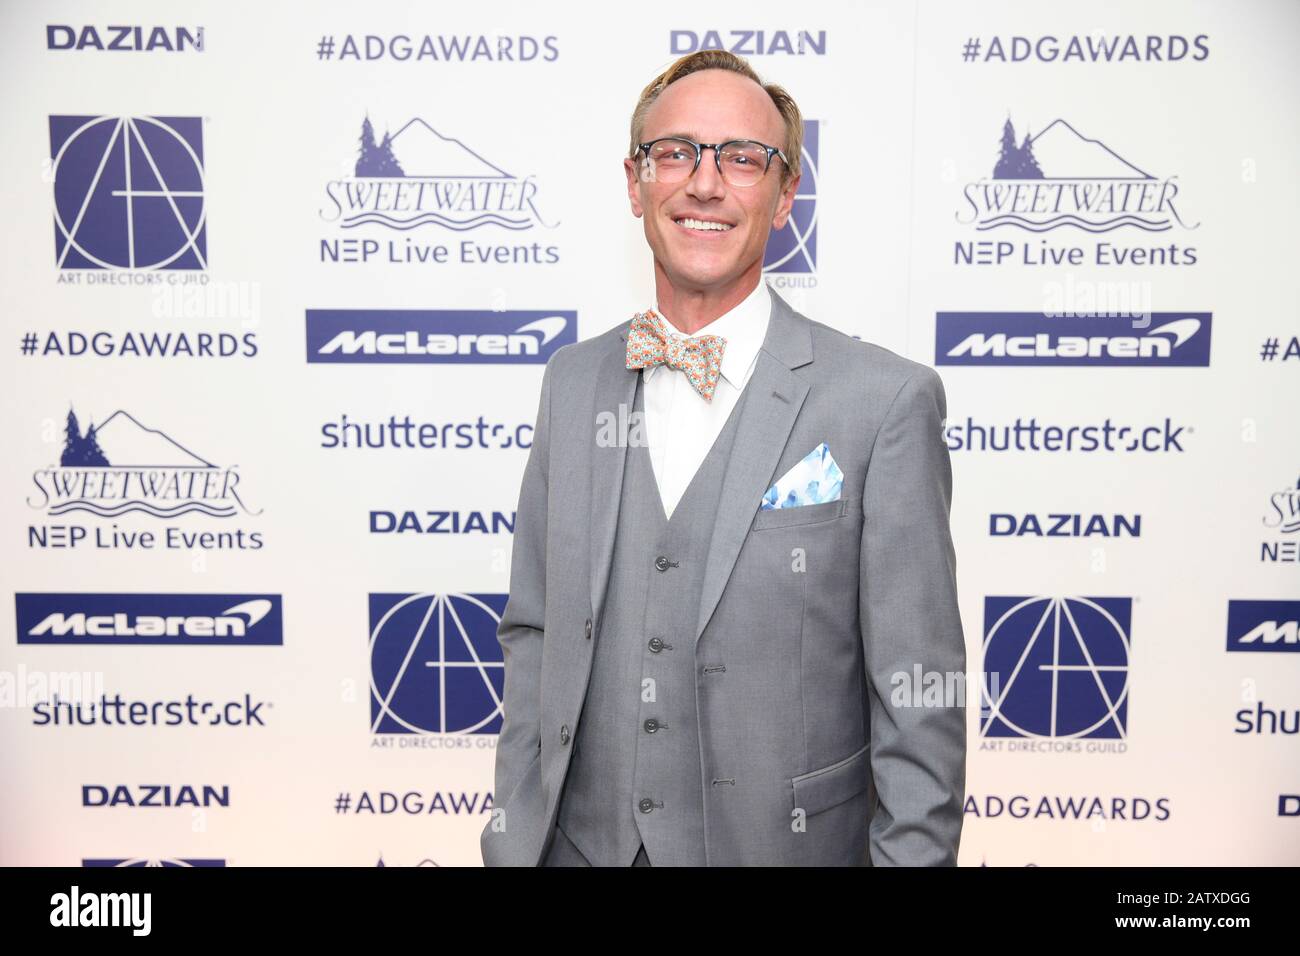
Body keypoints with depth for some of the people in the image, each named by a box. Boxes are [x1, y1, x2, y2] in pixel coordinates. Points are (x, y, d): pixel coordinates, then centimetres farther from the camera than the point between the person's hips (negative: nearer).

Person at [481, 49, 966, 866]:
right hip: (580, 840, 4)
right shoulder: (573, 382, 1)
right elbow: (534, 634, 5)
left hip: (782, 843, -3)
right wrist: (512, 836, 5)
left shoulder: (887, 400, -14)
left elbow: (922, 707, -12)